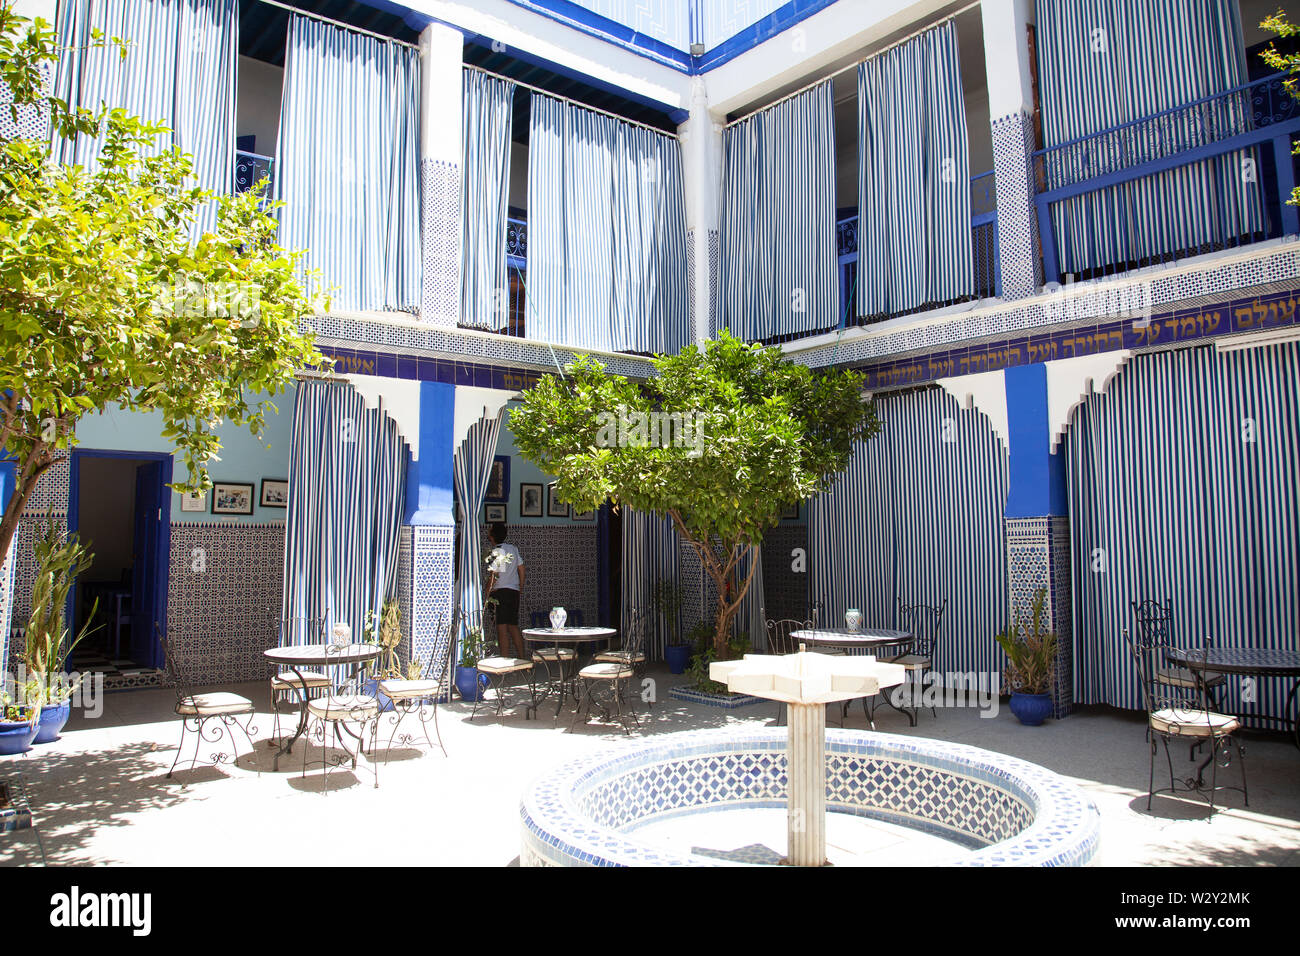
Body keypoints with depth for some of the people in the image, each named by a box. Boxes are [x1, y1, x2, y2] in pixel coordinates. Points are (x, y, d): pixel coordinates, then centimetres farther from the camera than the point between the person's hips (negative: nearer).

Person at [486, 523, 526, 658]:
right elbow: (522, 570, 13)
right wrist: (520, 587, 22)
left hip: (499, 591, -7)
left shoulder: (495, 552, -11)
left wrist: (487, 593, -7)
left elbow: (494, 576, -15)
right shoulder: (513, 548, 10)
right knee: (513, 626, 14)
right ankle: (522, 656, 15)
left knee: (502, 627, -4)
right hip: (514, 591, 7)